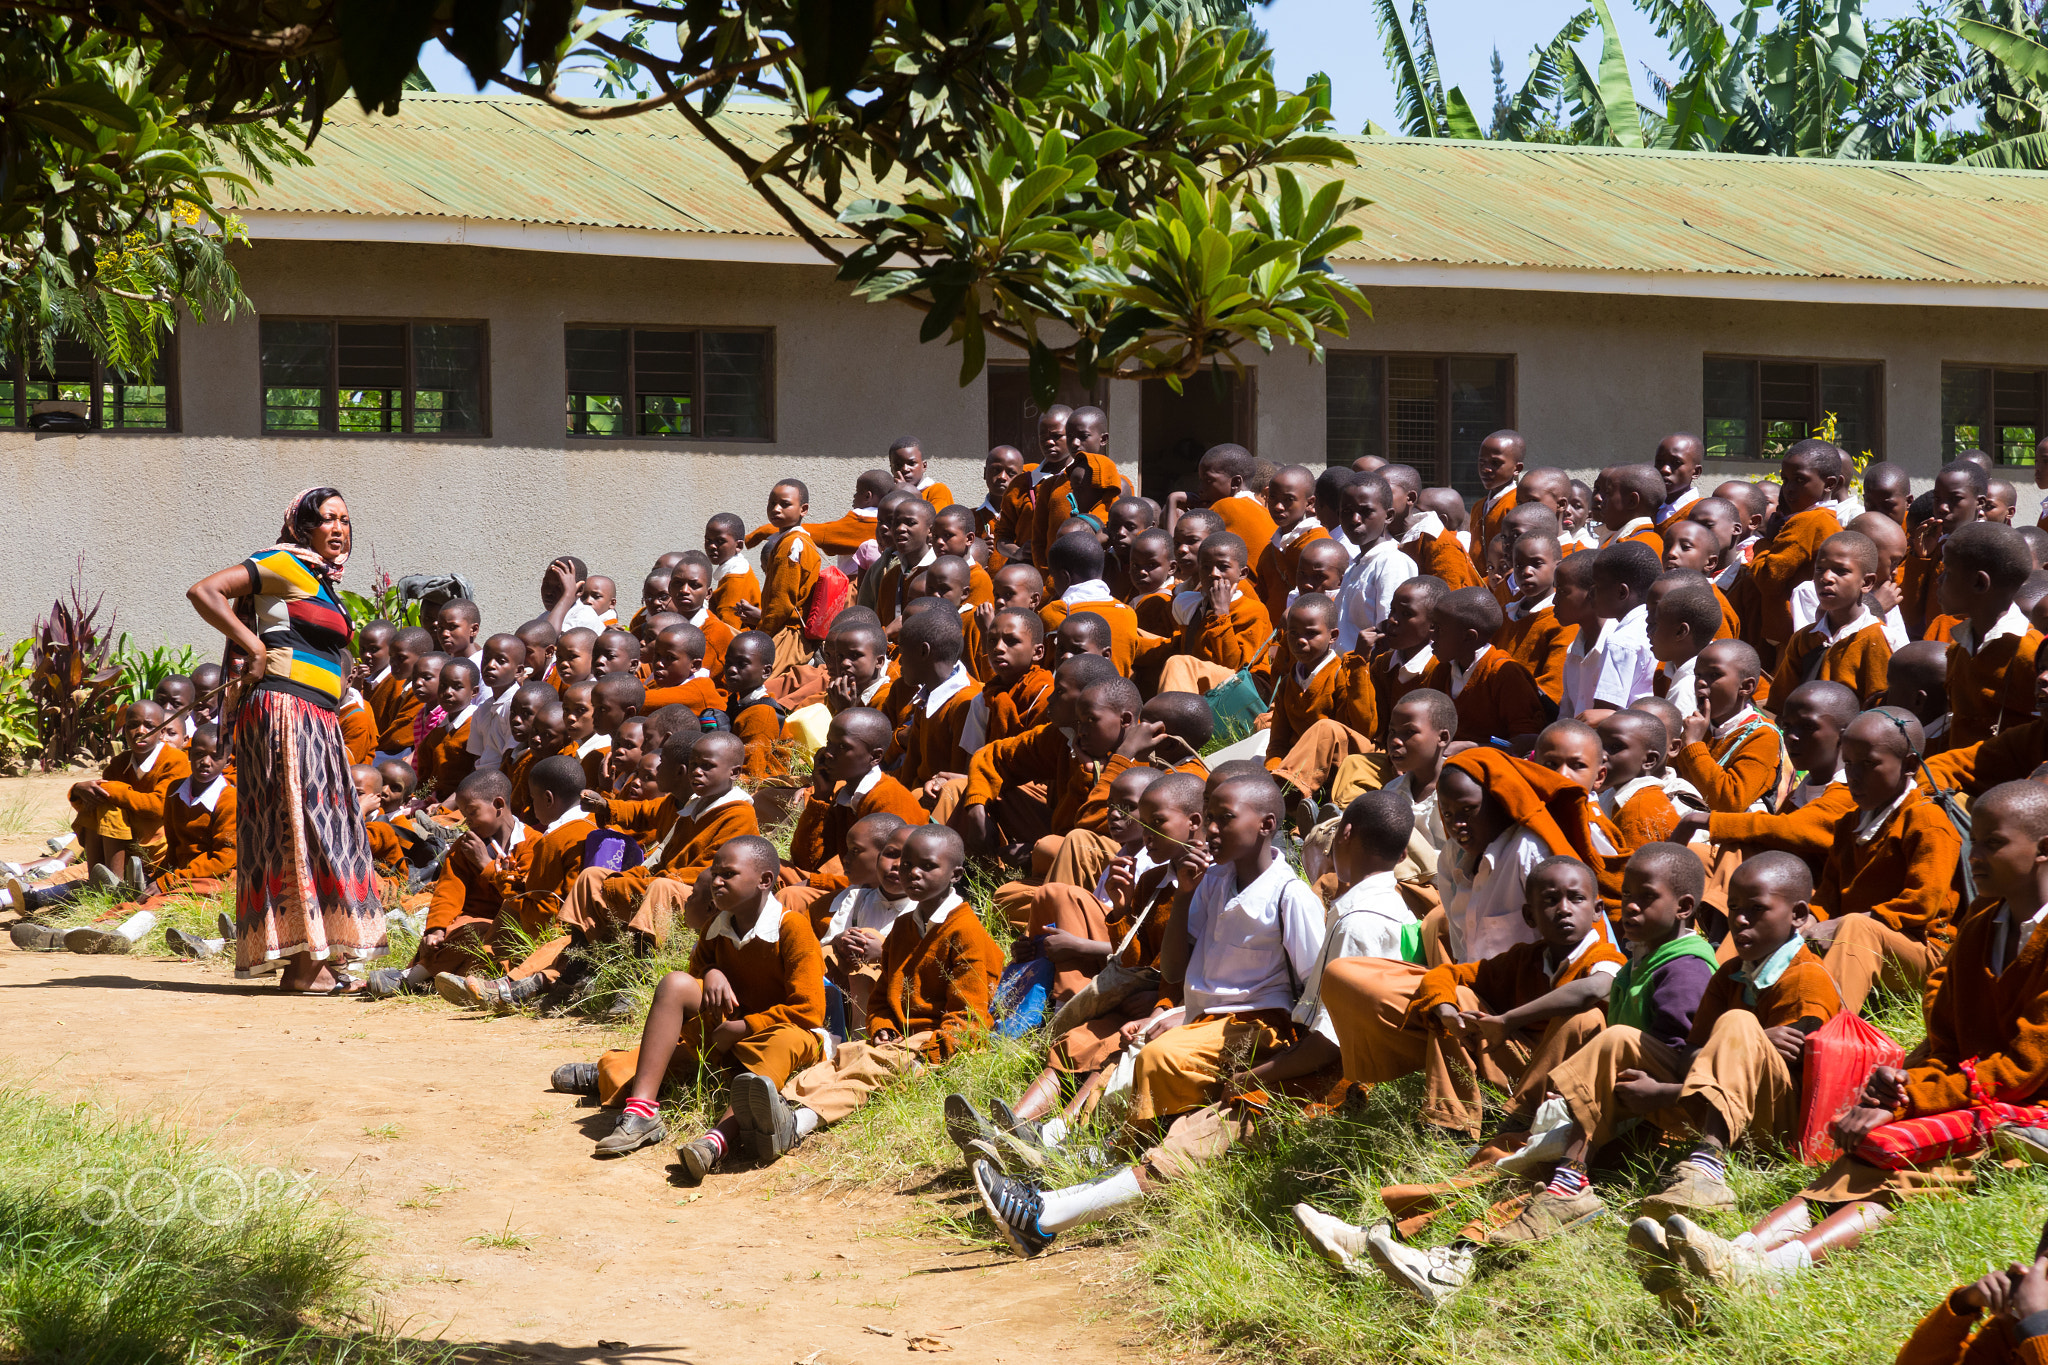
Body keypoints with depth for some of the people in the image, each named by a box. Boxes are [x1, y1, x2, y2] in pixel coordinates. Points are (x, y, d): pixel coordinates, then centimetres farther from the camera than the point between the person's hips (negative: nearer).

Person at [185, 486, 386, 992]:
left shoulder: (322, 581, 22)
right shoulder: (285, 566, -6)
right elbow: (204, 592, -15)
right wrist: (254, 647, -13)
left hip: (317, 723, 10)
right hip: (285, 712, -10)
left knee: (317, 831, 8)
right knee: (302, 826, -11)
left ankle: (309, 960, 9)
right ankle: (304, 965, -12)